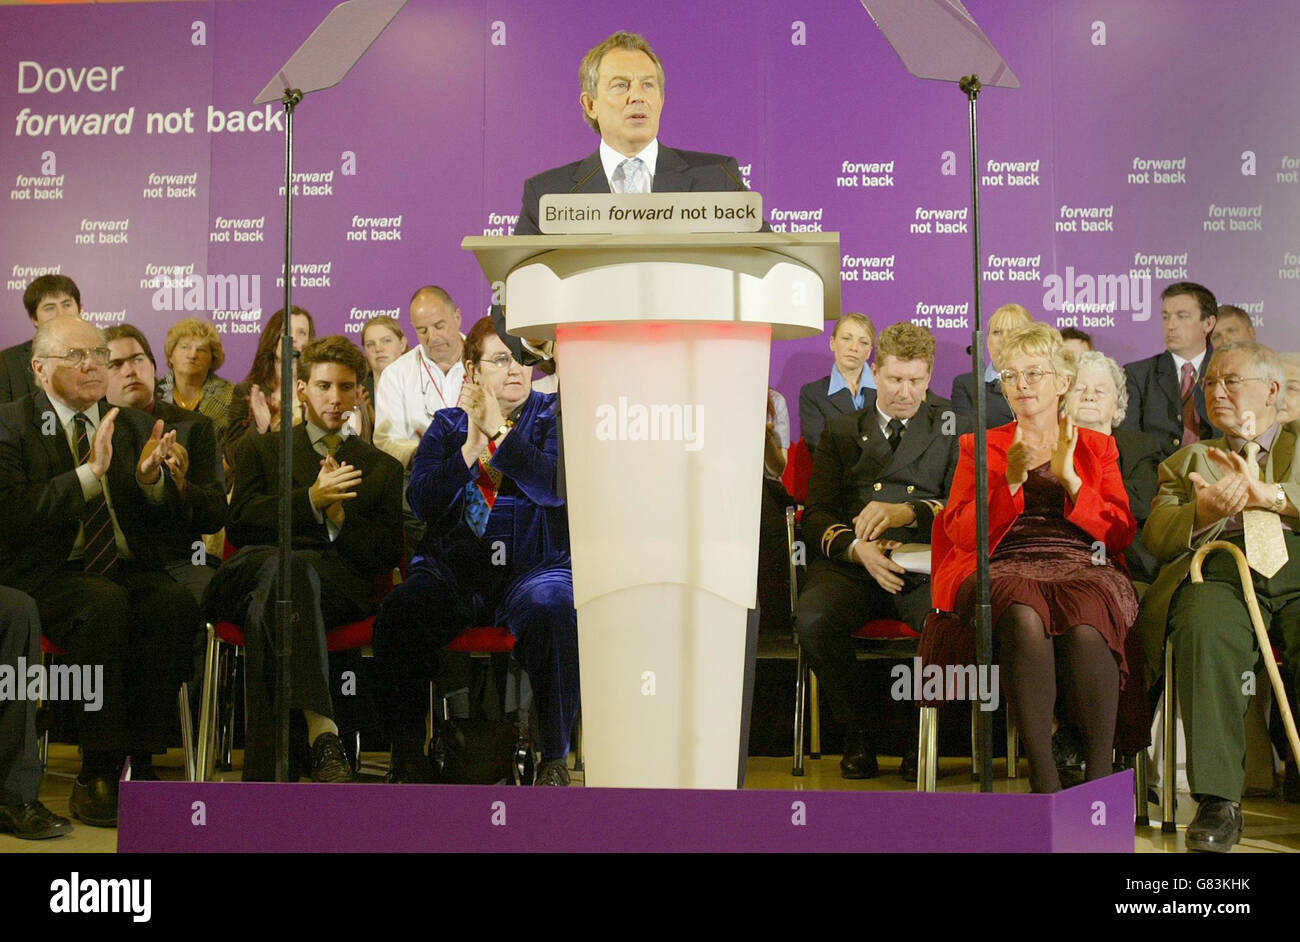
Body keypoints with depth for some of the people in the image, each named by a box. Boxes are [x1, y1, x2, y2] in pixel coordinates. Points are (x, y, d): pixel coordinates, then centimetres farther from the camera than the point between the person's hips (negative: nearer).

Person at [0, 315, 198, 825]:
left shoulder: (136, 425, 17)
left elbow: (164, 521, 13)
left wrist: (150, 477, -9)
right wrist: (89, 473, -21)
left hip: (128, 568, 4)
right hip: (47, 572, -4)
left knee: (175, 603, -30)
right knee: (105, 605, -36)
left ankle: (140, 763, -20)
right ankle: (97, 775, -26)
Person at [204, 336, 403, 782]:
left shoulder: (383, 468, 28)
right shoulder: (263, 449, 29)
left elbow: (387, 556, 15)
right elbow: (239, 524, 10)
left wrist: (339, 515, -4)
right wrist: (311, 499, -4)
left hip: (338, 583, 0)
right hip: (253, 567, 0)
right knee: (281, 563, -41)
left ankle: (264, 776, -49)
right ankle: (322, 733, -56)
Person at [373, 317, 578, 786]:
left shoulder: (552, 415, 8)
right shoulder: (448, 423, 16)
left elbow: (556, 487, -11)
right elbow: (422, 501, 2)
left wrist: (498, 431, -12)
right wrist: (470, 448, -10)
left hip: (535, 566, -2)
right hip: (454, 567, 2)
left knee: (552, 615, -35)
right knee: (398, 613, -26)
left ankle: (554, 758, -20)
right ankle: (407, 751, -11)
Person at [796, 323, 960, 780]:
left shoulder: (952, 426, 16)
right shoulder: (841, 429, 19)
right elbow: (817, 513, 8)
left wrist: (908, 512, -16)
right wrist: (857, 548, -13)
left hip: (924, 568, -1)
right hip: (850, 564, 1)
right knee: (813, 618, -32)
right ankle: (857, 732, -8)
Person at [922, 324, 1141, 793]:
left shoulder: (1097, 448, 23)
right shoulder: (979, 447, 23)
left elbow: (1119, 536, 9)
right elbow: (961, 534, 8)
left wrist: (1069, 479, -3)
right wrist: (1010, 481, -6)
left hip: (1081, 567, 1)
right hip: (1005, 569, 0)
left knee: (1084, 624, -37)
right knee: (1025, 616, -38)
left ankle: (1100, 777, -33)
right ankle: (1043, 777, -37)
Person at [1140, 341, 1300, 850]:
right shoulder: (1187, 460, 33)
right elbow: (1156, 536, 15)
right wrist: (1204, 513, -5)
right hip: (1221, 568, 1)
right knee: (1204, 633, -36)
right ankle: (1217, 800, -35)